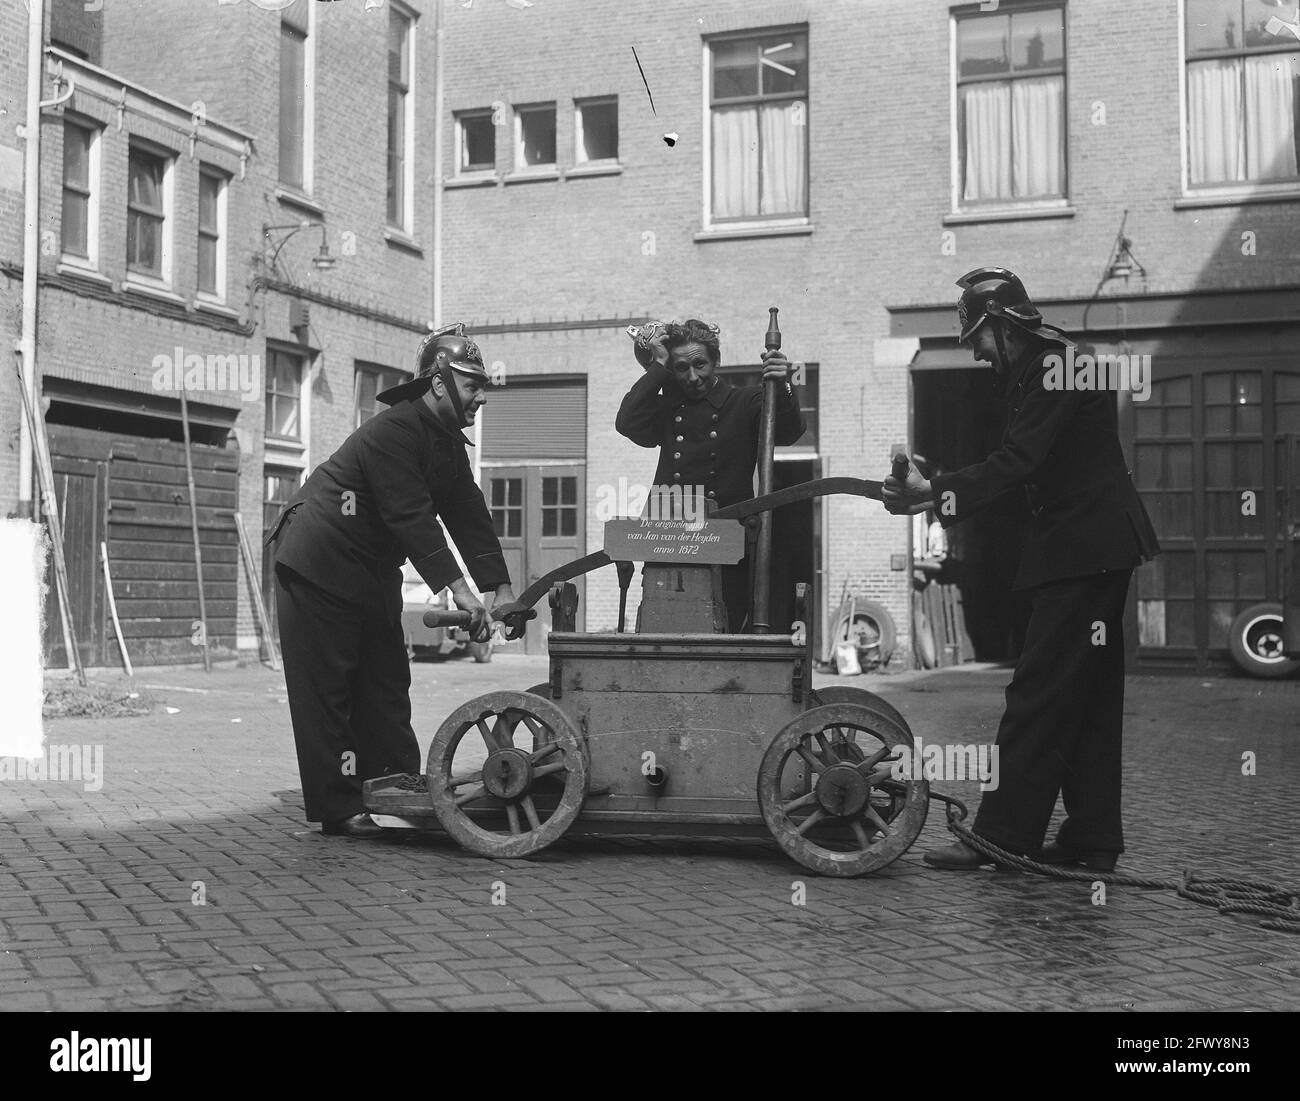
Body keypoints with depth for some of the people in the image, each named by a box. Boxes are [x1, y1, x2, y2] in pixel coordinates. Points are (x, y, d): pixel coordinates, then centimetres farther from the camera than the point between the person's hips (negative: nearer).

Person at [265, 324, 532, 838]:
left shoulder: (448, 444, 7)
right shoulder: (392, 431, -23)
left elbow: (469, 516, 3)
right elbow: (411, 517, -31)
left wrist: (502, 591, -4)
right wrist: (457, 589, -35)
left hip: (372, 575, 10)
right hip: (317, 569, -10)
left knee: (387, 686, 9)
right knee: (327, 692, -5)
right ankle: (338, 809, -2)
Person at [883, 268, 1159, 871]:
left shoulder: (1058, 365, -13)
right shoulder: (1033, 372, 18)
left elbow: (1019, 460, -23)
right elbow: (1018, 462, 14)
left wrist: (936, 492, -25)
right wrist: (937, 493, 6)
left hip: (1086, 547, -10)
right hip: (1089, 549, 10)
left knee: (1040, 692, -9)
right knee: (1087, 698, 11)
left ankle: (1002, 834, -5)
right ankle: (1092, 839, 17)